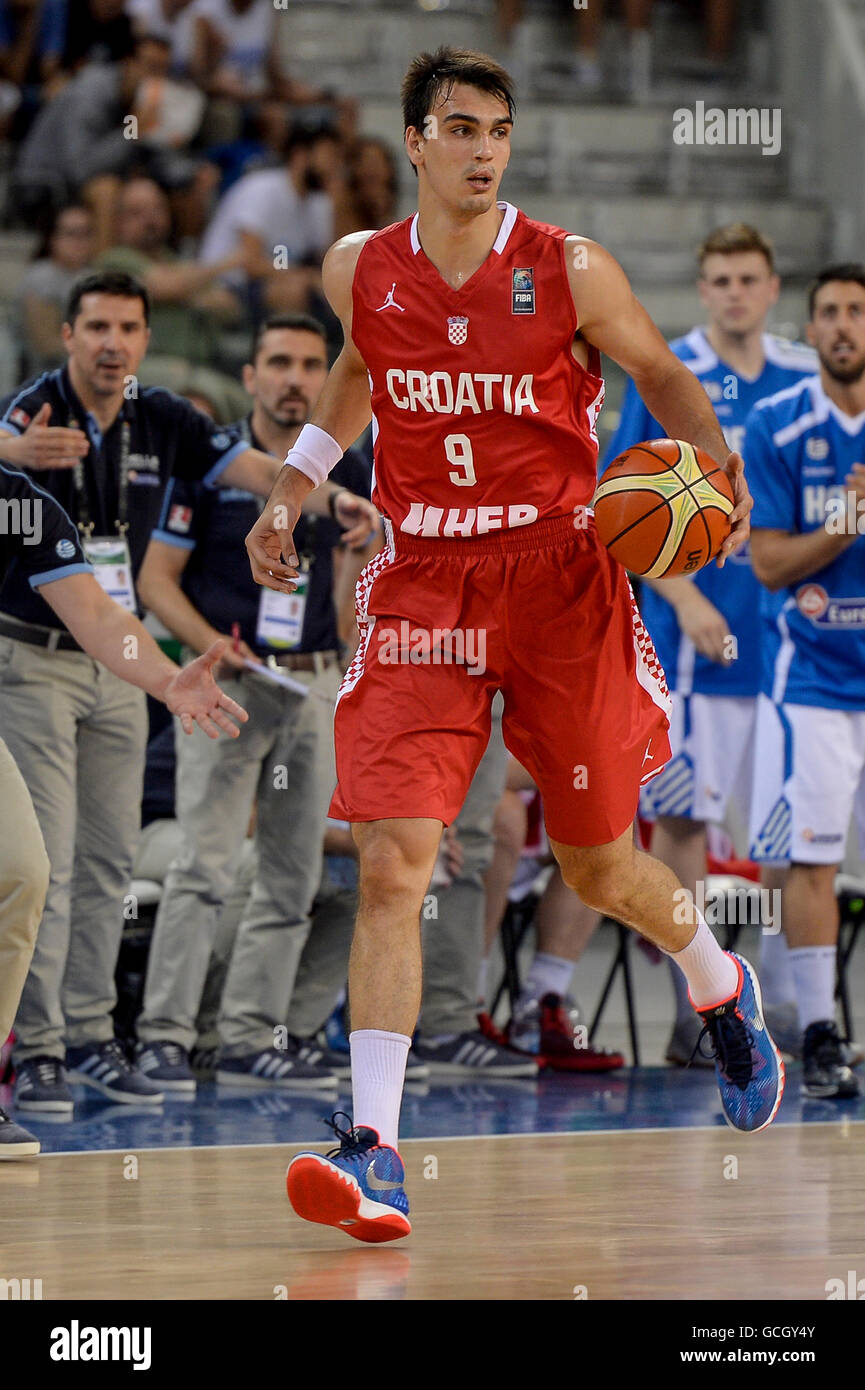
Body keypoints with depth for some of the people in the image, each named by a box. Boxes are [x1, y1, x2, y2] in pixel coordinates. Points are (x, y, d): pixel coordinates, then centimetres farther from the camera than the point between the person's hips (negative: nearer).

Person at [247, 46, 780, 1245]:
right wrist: (292, 490, 18)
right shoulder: (361, 272, 0)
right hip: (422, 589, 1)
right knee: (391, 863, -15)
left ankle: (726, 995, 45)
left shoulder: (572, 272, -8)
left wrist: (716, 464, -11)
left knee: (600, 867, 11)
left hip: (559, 576, -1)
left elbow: (661, 371, 7)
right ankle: (375, 1147, -17)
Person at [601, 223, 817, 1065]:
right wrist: (685, 599, -13)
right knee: (682, 816, -2)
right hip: (697, 635, -4)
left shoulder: (805, 378, 10)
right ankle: (692, 1009, 4)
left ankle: (782, 1004, 13)